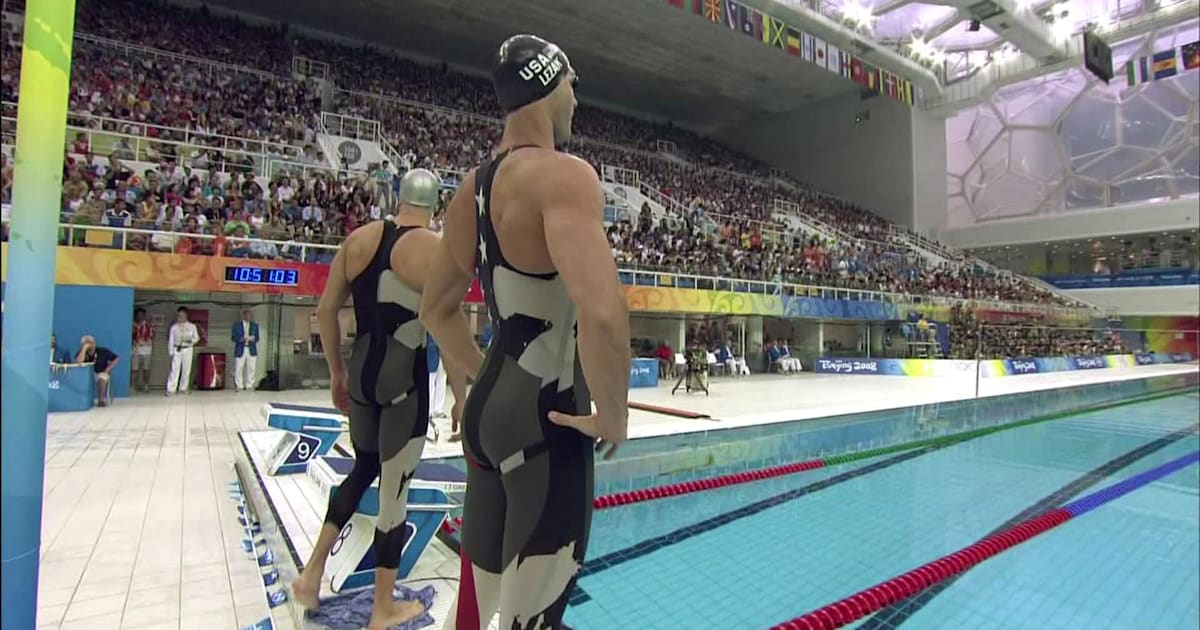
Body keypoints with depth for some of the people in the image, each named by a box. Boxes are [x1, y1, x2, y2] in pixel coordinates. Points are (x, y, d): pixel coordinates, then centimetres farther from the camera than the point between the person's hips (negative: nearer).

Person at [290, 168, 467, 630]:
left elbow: (326, 310, 6)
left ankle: (313, 571, 29)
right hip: (405, 380, -5)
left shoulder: (358, 238, 5)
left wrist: (337, 372, 17)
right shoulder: (436, 250, -11)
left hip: (362, 373, 6)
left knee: (364, 468, 28)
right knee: (395, 488, 7)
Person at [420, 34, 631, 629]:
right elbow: (603, 312, -33)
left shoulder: (473, 186, 10)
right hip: (547, 425, -9)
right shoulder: (563, 175, -16)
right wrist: (613, 416, -17)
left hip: (488, 410, 9)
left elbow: (436, 308, 18)